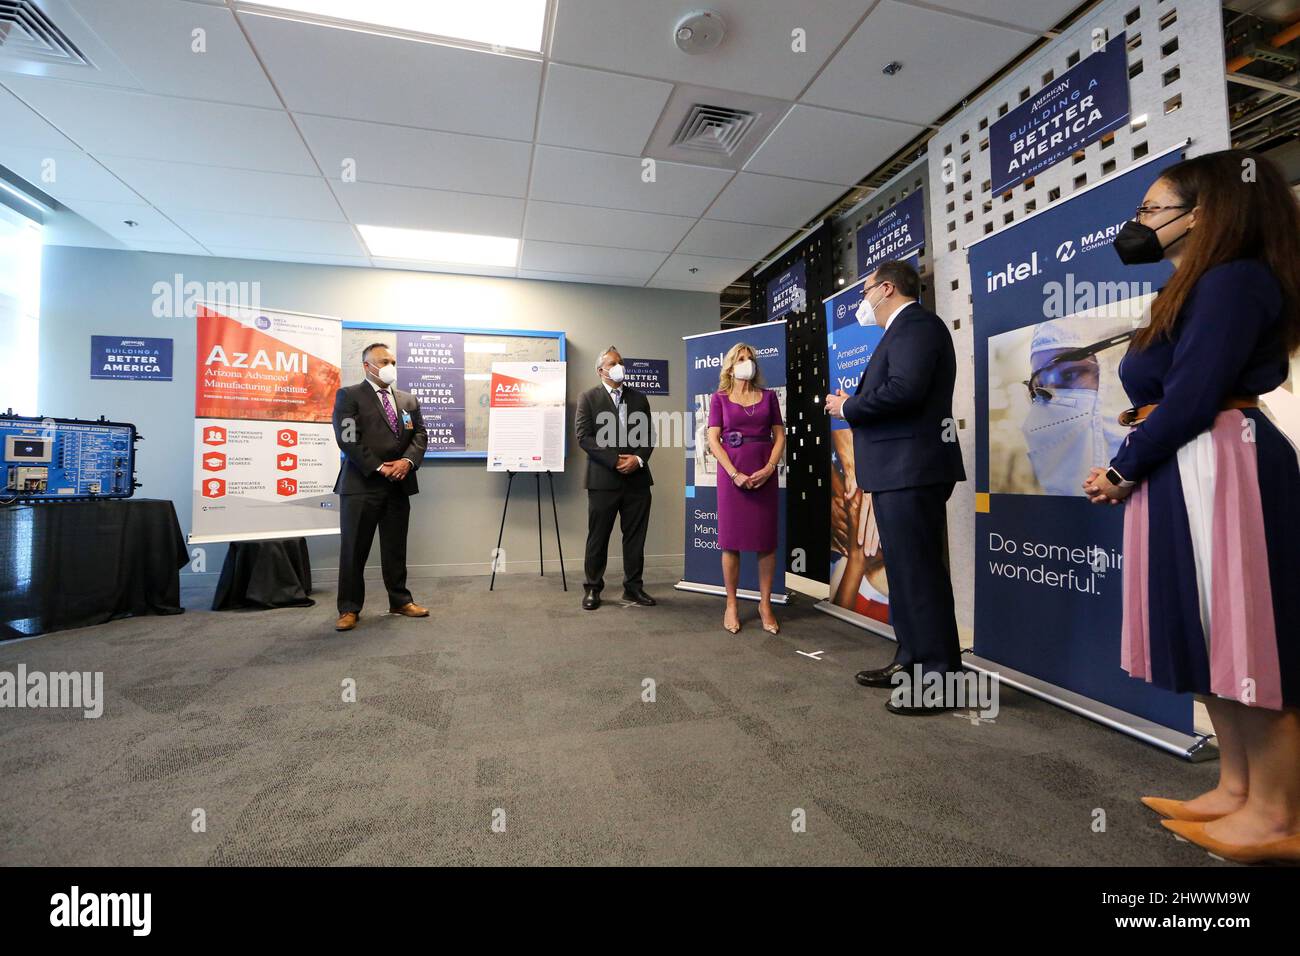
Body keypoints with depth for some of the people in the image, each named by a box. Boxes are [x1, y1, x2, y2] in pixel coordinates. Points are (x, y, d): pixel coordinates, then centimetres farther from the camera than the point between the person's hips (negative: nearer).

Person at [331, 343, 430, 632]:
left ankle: (400, 600, 22)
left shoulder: (408, 400, 16)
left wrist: (407, 461, -9)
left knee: (396, 547, 11)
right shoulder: (349, 396, 0)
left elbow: (420, 435, 10)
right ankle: (349, 608, 13)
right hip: (361, 484, -4)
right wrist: (379, 468, -15)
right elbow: (348, 439, -10)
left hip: (399, 485, 5)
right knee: (354, 549, 3)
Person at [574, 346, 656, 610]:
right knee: (598, 537, 4)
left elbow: (648, 435, 10)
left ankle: (633, 587, 21)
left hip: (637, 478, 3)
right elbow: (584, 437, -7)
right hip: (603, 479, -3)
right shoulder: (588, 398, 3)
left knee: (635, 536, 8)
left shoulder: (639, 398, 14)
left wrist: (638, 459, -9)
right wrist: (616, 461, -14)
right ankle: (592, 588, 17)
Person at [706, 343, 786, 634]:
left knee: (766, 540, 2)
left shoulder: (768, 396, 11)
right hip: (732, 474, -2)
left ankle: (765, 604, 13)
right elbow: (713, 440, -2)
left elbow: (780, 436, 7)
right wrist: (734, 474, -13)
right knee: (731, 541, 2)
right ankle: (731, 605, 12)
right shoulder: (720, 398, 5)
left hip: (765, 475, 2)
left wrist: (769, 469, -9)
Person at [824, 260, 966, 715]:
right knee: (906, 569, 16)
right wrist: (855, 402, 4)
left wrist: (848, 407, -11)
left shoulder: (916, 323, -9)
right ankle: (912, 661, 28)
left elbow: (905, 389, -24)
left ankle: (940, 677, 6)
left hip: (911, 469, -11)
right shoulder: (904, 329, 22)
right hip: (898, 470, 11)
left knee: (920, 573, -5)